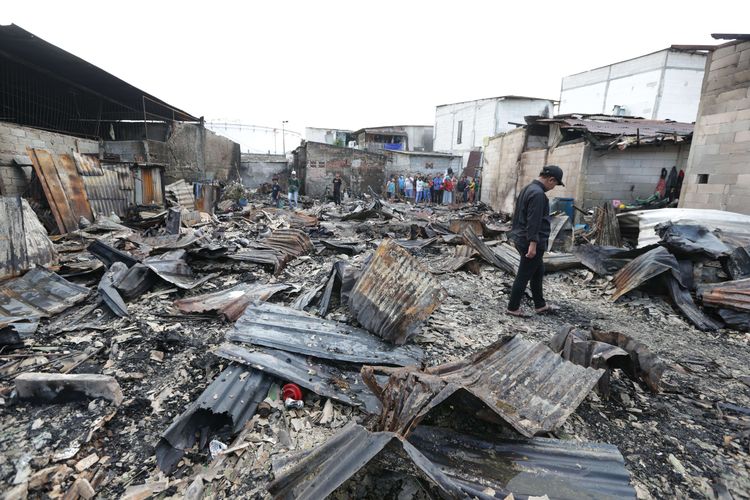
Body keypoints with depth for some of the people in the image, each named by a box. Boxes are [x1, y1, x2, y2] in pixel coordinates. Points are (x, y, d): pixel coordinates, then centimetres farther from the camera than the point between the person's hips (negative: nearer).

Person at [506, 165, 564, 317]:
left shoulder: (527, 189, 13)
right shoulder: (538, 194, -19)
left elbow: (517, 214, 19)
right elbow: (534, 221, -25)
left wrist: (516, 236, 23)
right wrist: (533, 244, -25)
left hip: (520, 239, 10)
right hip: (531, 242, -10)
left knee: (538, 271, 20)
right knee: (523, 276, 1)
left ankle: (540, 305, 31)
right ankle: (513, 307, 12)